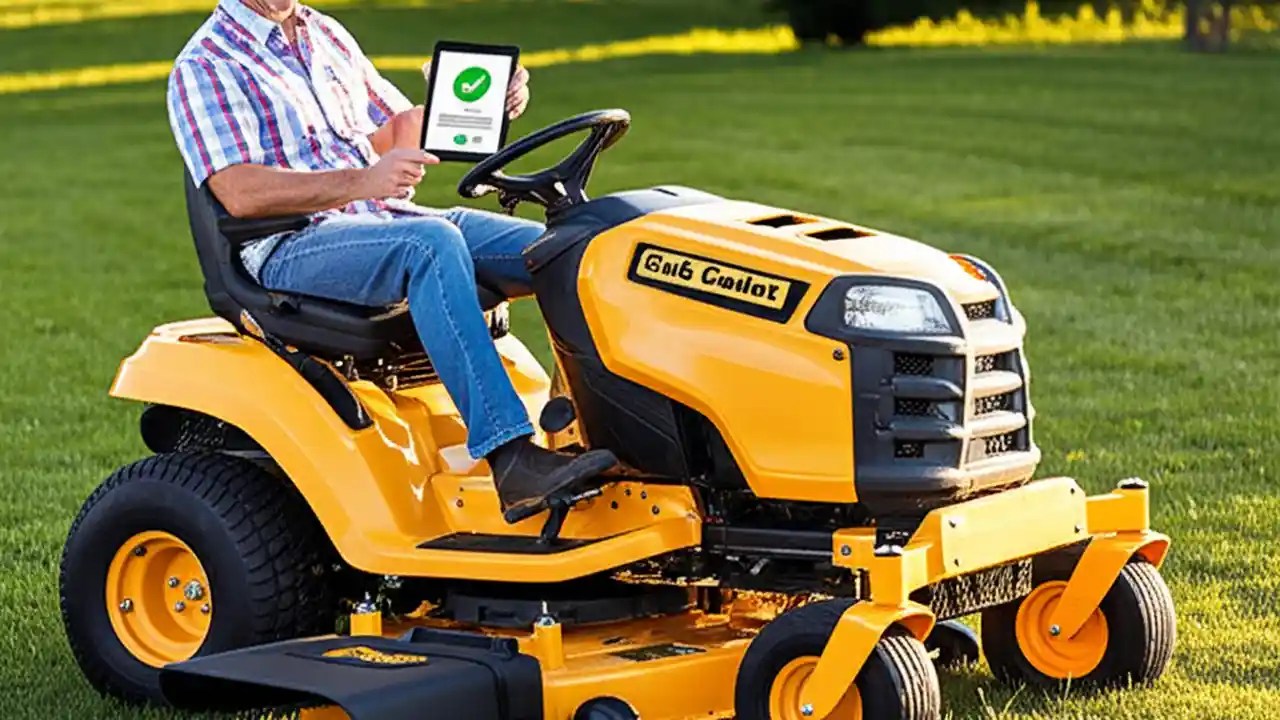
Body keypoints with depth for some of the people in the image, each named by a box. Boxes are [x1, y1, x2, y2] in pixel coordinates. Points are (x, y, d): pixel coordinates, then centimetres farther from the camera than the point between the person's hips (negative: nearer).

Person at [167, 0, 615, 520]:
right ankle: (511, 460, -43)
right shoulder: (203, 67, -2)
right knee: (432, 243, -36)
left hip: (393, 222, 7)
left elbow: (404, 131, 24)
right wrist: (363, 181, -27)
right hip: (293, 251, -7)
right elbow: (241, 193, -16)